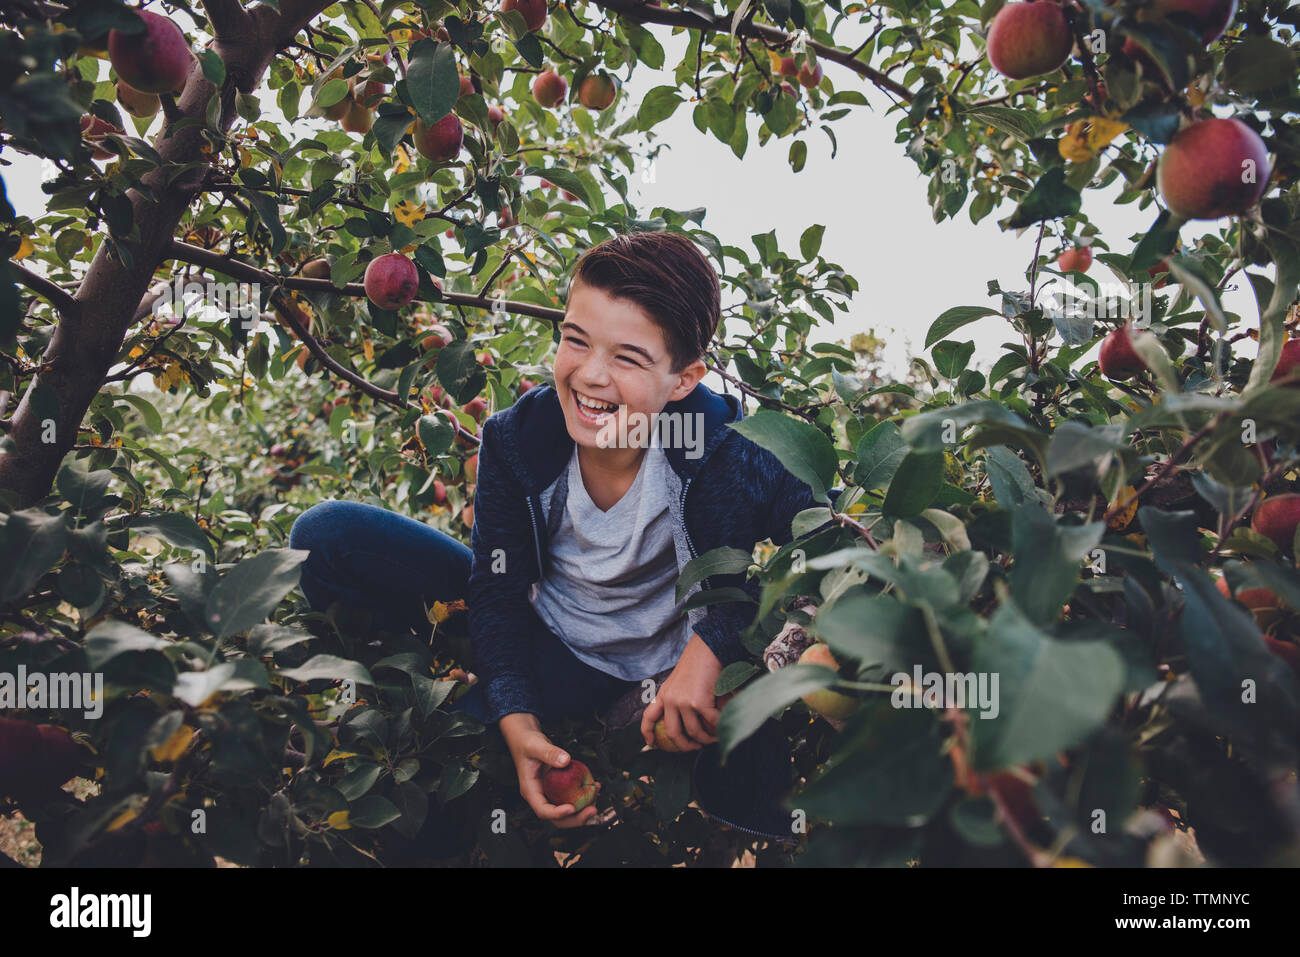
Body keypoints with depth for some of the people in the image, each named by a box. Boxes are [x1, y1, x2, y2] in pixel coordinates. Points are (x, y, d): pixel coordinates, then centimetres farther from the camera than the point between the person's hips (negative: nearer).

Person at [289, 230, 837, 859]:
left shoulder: (731, 456, -28)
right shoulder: (515, 440, -19)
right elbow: (496, 589, -11)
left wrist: (711, 646, -36)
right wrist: (517, 721, -24)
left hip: (658, 668, -1)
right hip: (538, 629, 2)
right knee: (325, 535, -9)